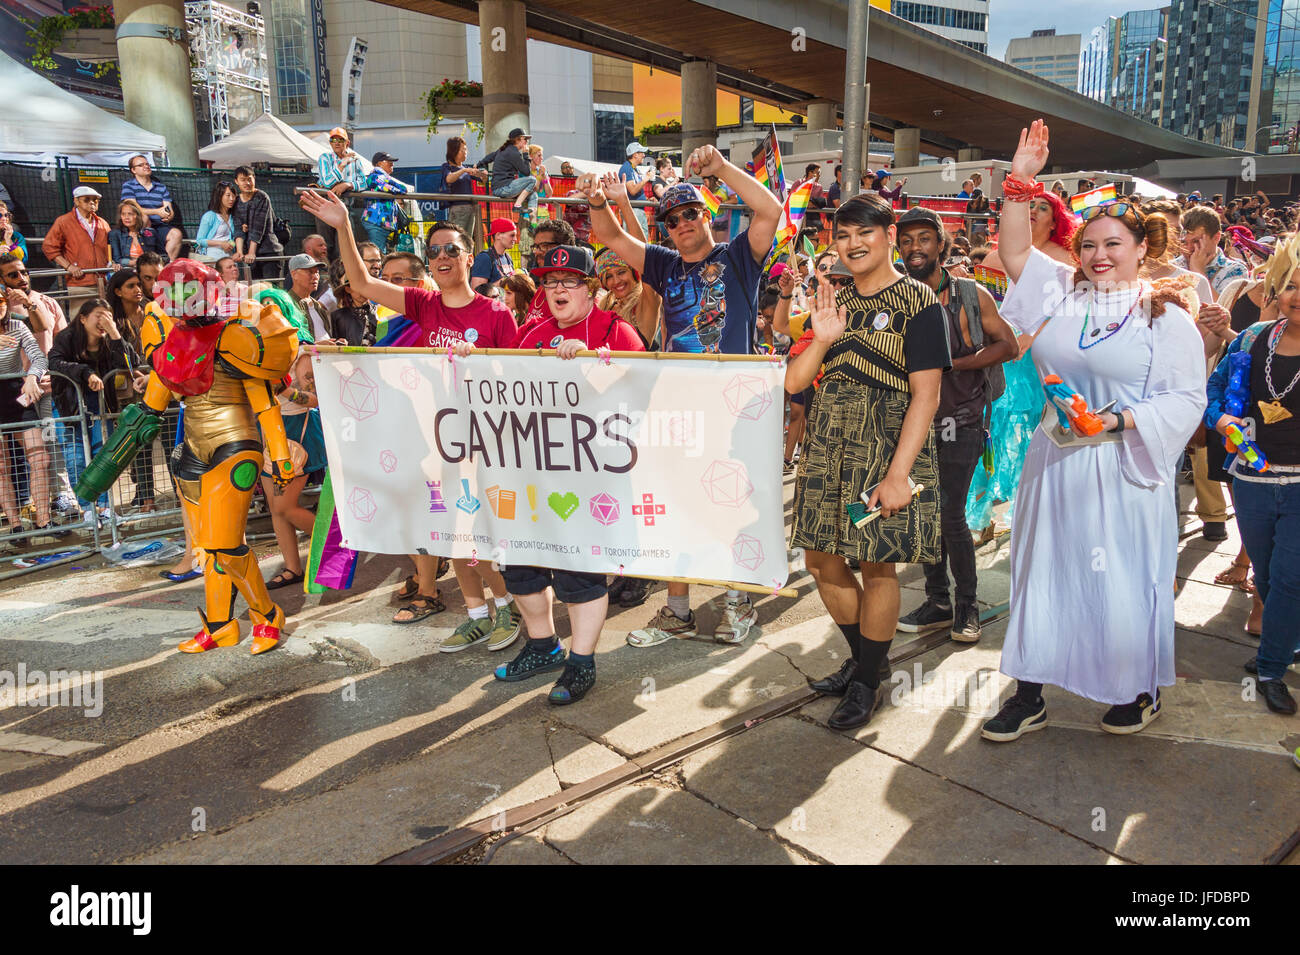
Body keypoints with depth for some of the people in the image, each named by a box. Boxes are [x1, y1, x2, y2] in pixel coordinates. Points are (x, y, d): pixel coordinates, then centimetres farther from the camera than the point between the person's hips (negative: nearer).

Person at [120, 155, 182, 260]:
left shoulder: (161, 188, 18)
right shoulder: (128, 186, 7)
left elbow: (171, 212, 7)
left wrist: (168, 216, -19)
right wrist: (157, 211, -20)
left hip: (159, 227, 3)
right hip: (139, 228, -3)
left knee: (176, 233, -25)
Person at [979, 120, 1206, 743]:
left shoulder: (1166, 314, -3)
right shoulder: (1061, 291, 8)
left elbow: (1186, 399, -6)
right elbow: (1014, 252, 6)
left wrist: (1118, 421, -19)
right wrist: (1021, 182, -3)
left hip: (1124, 470, -3)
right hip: (1055, 463, 4)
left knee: (1124, 580, 4)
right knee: (1043, 572, 8)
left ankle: (1141, 690, 29)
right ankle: (1028, 695, 20)